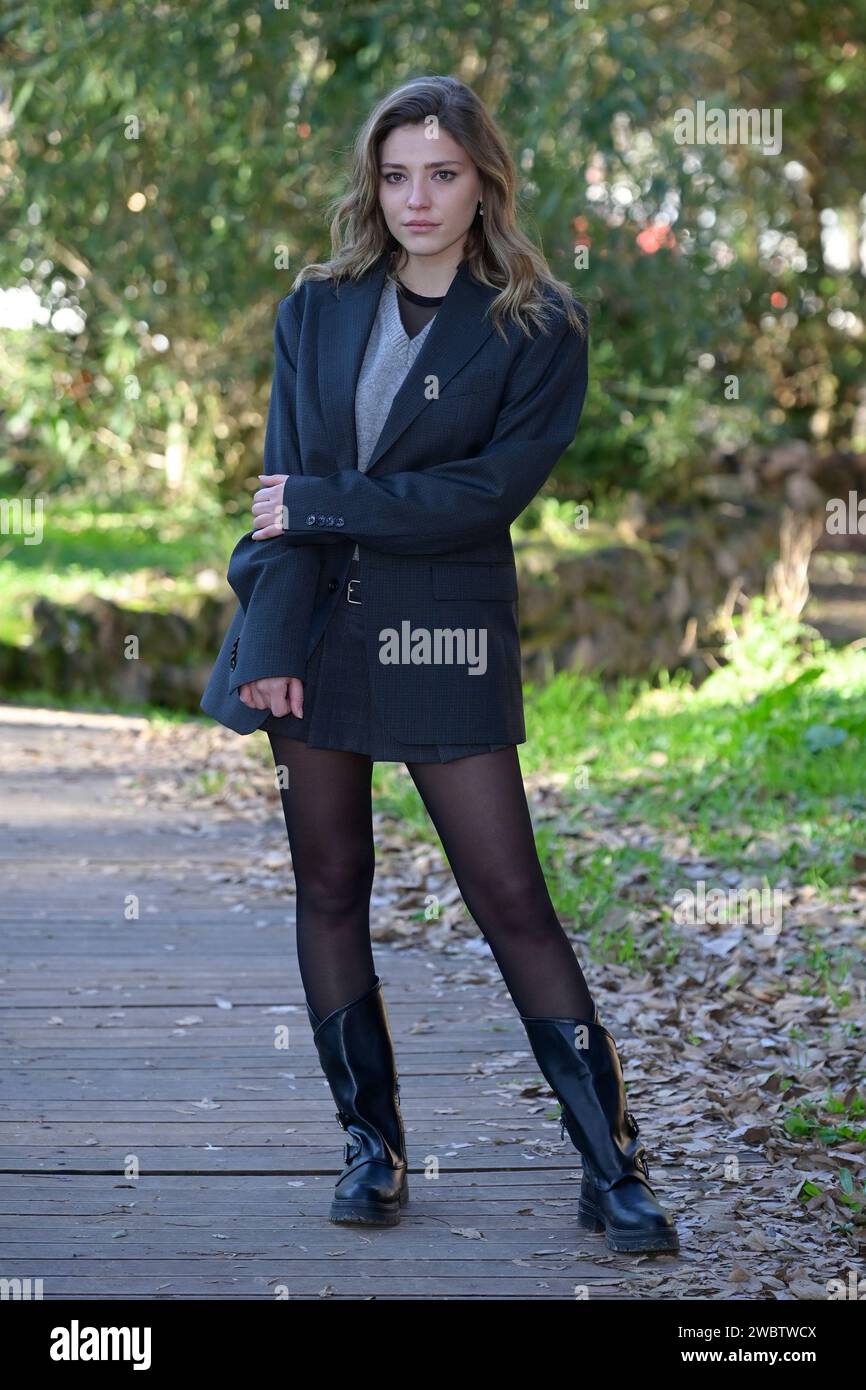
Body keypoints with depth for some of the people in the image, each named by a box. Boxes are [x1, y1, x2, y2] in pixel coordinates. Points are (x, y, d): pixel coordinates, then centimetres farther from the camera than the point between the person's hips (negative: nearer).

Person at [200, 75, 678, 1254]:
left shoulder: (537, 327, -2)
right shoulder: (319, 309, 7)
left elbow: (487, 492, -13)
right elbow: (285, 483, 0)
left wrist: (324, 506, -13)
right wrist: (271, 641, -10)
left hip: (446, 637, -3)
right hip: (316, 627, 4)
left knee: (513, 902, -4)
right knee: (330, 888, 7)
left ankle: (614, 1170, 2)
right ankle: (371, 1143, 20)